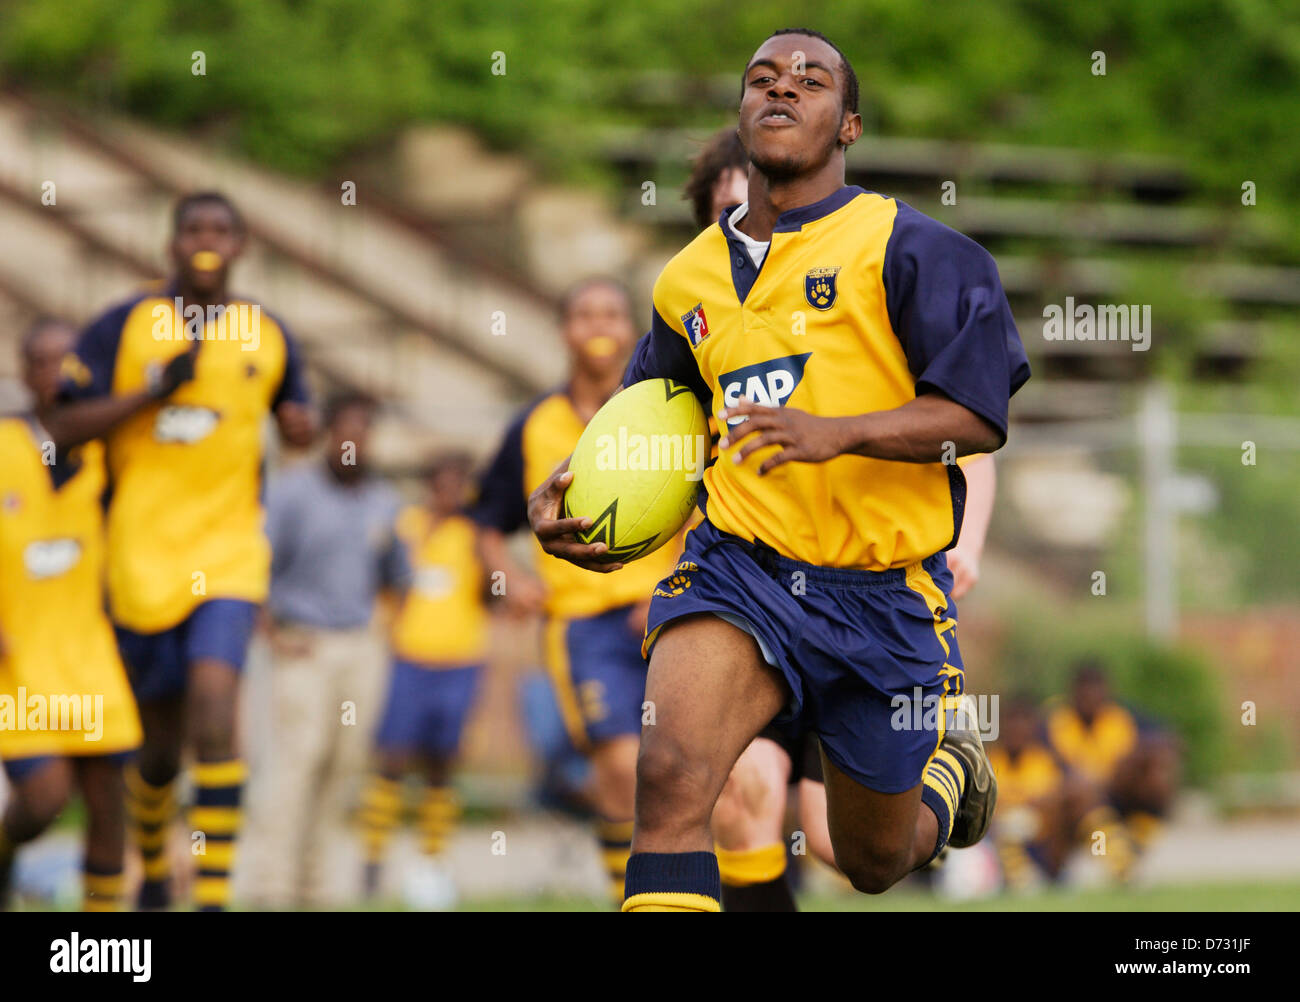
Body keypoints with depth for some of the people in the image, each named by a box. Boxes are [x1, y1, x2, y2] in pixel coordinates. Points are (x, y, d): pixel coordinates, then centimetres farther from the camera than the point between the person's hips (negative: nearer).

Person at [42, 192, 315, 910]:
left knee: (214, 704, -21)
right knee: (161, 738, 9)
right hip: (141, 556, 0)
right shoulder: (124, 327, -1)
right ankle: (153, 871, 38)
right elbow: (63, 426, -6)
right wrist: (153, 392, -17)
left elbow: (296, 418, 23)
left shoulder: (268, 337, 6)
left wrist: (300, 422, -2)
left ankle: (214, 897, -20)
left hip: (230, 557, 0)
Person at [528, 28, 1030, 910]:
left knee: (873, 863, 16)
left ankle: (949, 762, 51)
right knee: (672, 772, -29)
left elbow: (981, 417, -12)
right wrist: (571, 488, 6)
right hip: (740, 565, 2)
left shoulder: (904, 247, -5)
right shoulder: (690, 278, 10)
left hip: (884, 587, -2)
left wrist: (836, 431, -27)